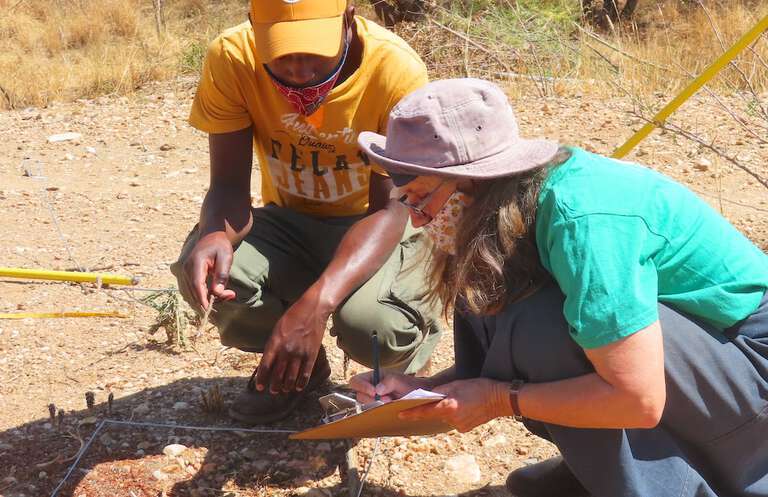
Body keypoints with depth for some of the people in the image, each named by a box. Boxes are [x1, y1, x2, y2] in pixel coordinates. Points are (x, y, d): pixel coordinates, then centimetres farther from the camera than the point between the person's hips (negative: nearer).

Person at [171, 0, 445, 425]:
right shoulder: (231, 59, -19)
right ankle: (293, 363, 6)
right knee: (207, 272, -28)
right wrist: (216, 235, -42)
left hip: (375, 226, -3)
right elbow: (230, 185, -16)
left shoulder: (397, 70, -27)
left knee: (367, 321, -34)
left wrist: (316, 303, -42)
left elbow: (390, 209, -26)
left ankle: (411, 340, 8)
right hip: (289, 220, 3)